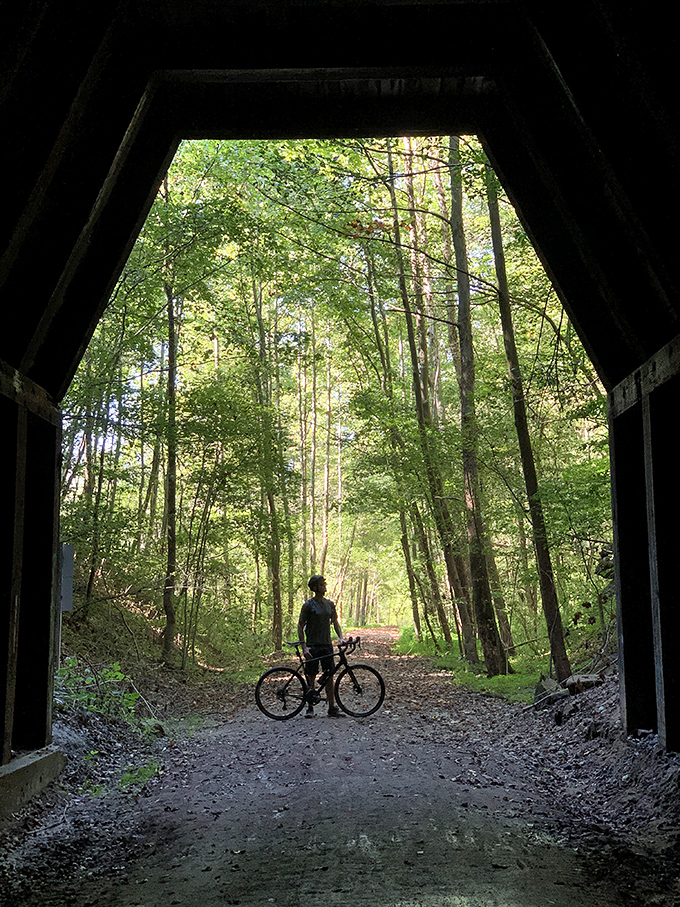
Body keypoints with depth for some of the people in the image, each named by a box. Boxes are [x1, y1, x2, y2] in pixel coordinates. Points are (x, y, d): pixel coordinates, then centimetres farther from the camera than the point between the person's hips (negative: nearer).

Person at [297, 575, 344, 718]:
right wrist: (304, 647, -12)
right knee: (311, 677, 1)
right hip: (313, 646, -4)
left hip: (327, 645, 4)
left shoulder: (329, 604, 10)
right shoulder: (308, 604, -6)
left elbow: (335, 622, 17)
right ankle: (310, 708, 11)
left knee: (329, 677, 4)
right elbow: (300, 626, -5)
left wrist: (340, 637, -1)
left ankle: (332, 708, 8)